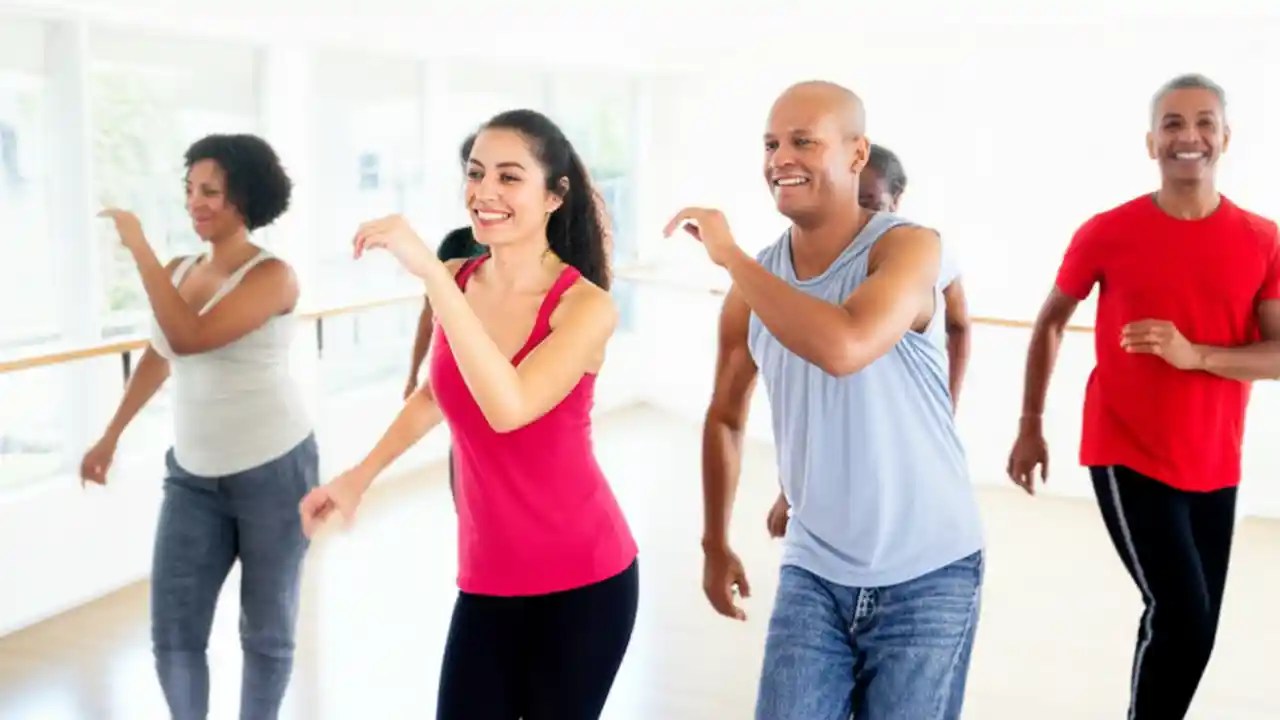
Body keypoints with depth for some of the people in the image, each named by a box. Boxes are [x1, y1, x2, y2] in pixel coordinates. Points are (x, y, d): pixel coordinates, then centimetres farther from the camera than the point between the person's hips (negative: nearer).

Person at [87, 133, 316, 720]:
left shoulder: (271, 275, -13)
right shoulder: (176, 273, 5)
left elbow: (188, 338, -26)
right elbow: (159, 357, 20)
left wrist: (139, 248, -20)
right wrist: (111, 435, 24)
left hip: (272, 470, -5)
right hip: (193, 474, 6)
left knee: (266, 629, 8)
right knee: (172, 631, 6)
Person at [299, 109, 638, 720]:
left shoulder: (586, 305, -16)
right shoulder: (453, 282, -1)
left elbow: (508, 407, -33)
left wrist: (430, 274, -34)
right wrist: (360, 475, 19)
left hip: (583, 579, -4)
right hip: (487, 580, 4)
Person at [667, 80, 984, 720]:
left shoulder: (908, 246, -16)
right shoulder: (756, 282, -1)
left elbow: (844, 348, -36)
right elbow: (725, 419, 13)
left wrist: (729, 255, -25)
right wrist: (715, 544, 15)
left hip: (926, 579, -3)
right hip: (814, 575, 4)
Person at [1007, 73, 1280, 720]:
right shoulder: (1107, 233, -6)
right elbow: (1051, 322, 6)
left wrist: (1193, 355, -22)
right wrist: (1030, 426, 6)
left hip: (1214, 468, 4)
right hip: (1128, 458, -3)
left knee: (1194, 627, 11)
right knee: (1181, 615, -14)